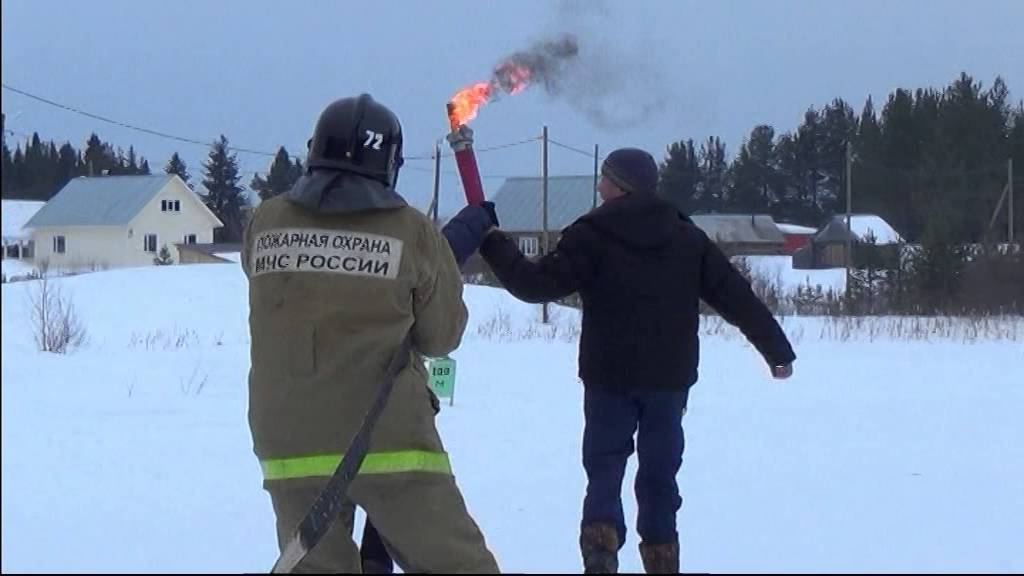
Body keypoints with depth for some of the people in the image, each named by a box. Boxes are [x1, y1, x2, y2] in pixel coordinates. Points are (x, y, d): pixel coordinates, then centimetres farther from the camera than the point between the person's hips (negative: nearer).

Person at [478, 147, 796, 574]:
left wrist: (493, 244, 2)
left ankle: (601, 540, -19)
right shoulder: (687, 238, 6)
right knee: (660, 471, 12)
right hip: (670, 378, 3)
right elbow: (737, 297, 7)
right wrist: (778, 351, 13)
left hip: (609, 378, -3)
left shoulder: (591, 236, -7)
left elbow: (536, 284, -11)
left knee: (604, 466, 2)